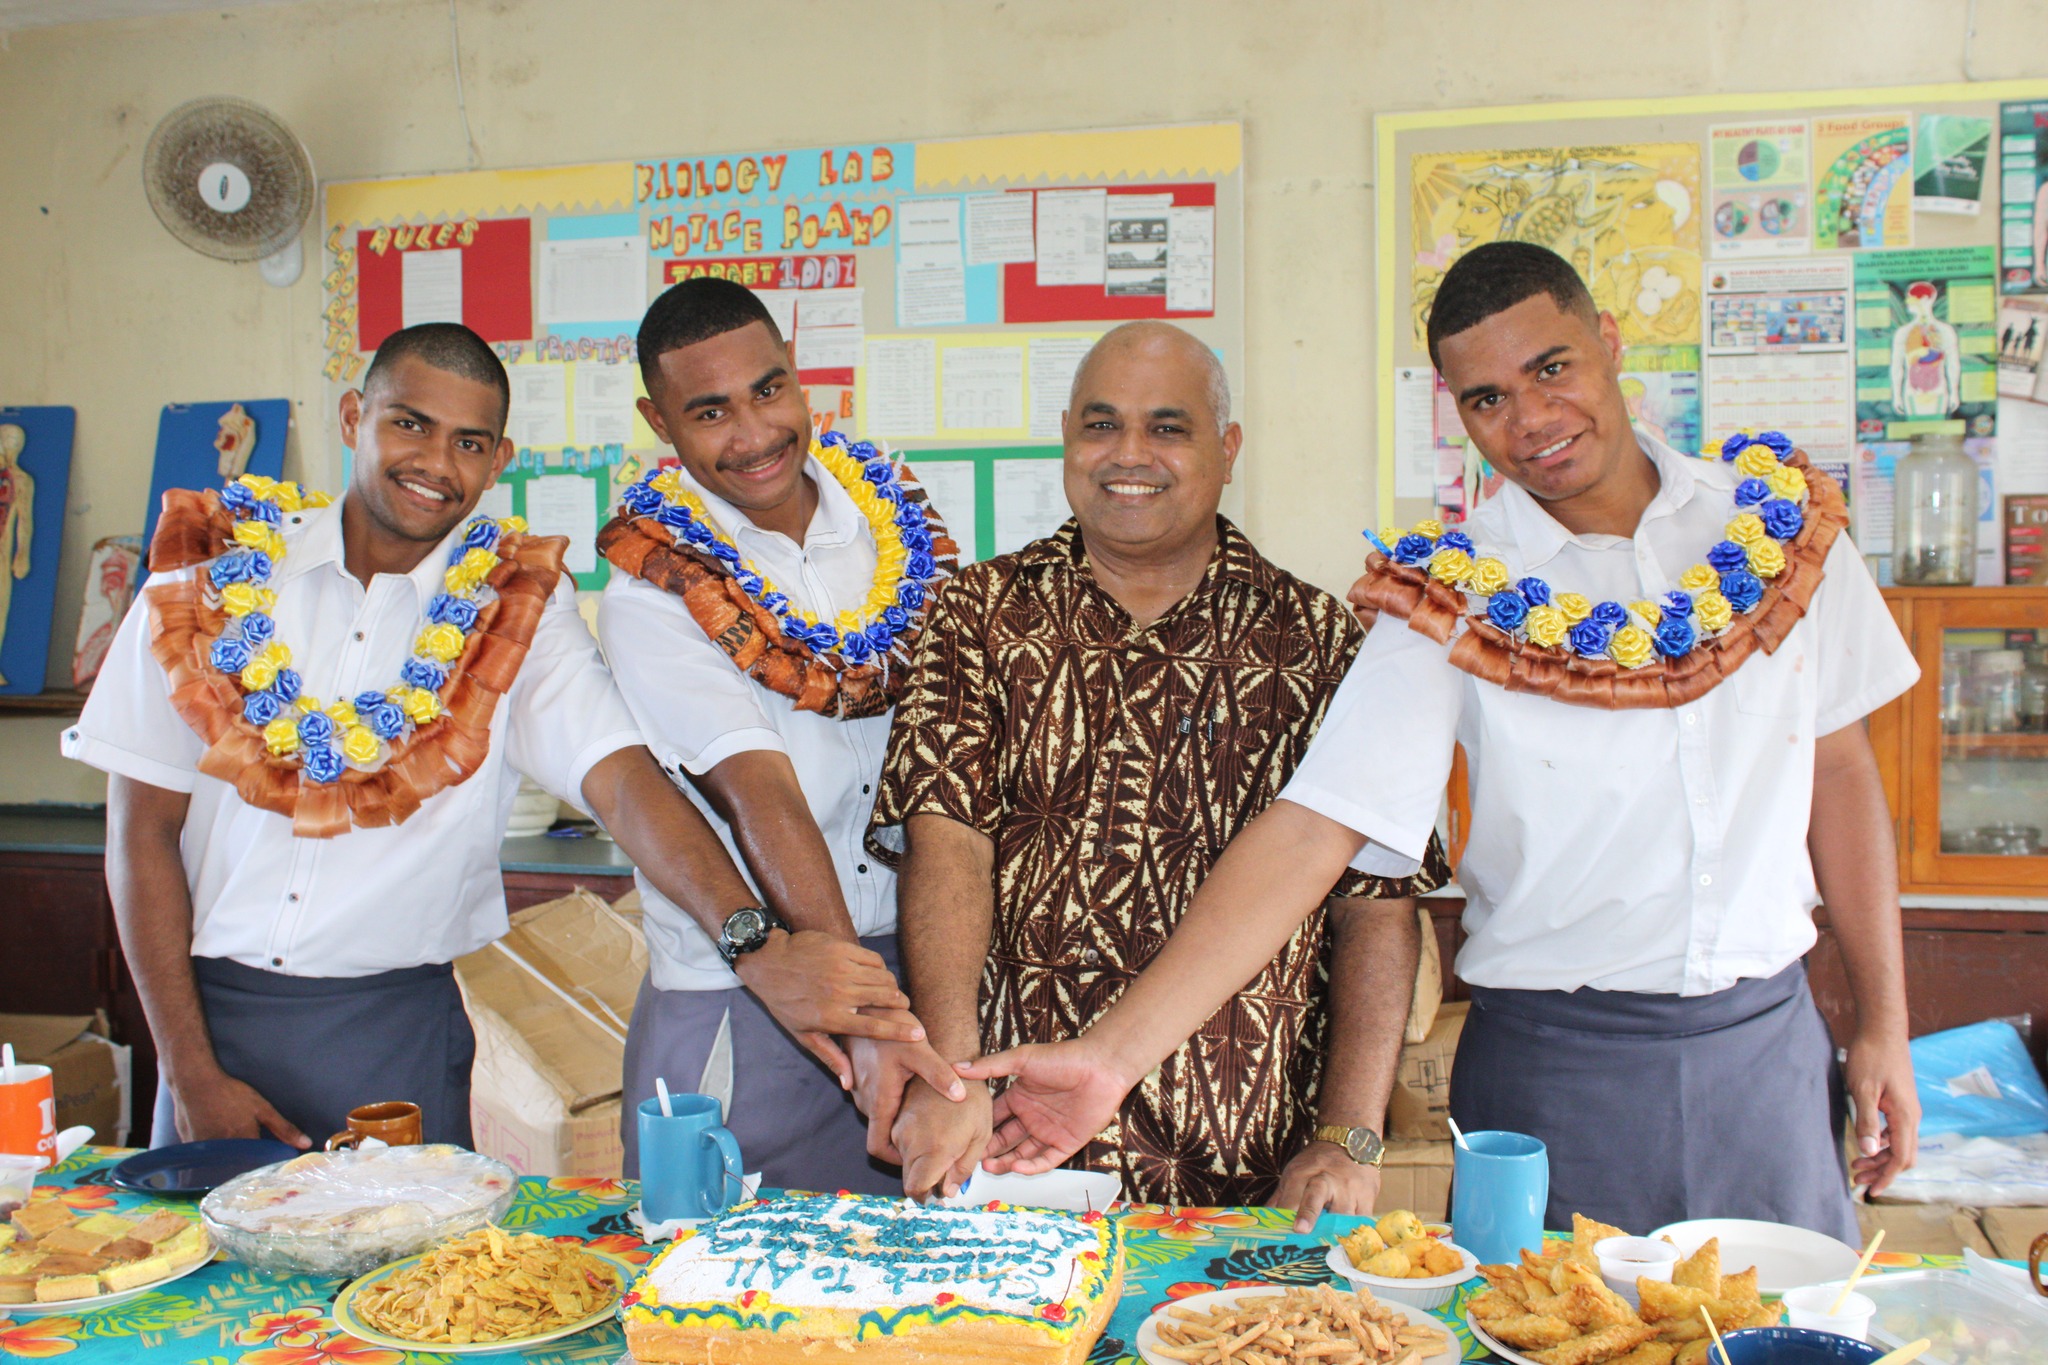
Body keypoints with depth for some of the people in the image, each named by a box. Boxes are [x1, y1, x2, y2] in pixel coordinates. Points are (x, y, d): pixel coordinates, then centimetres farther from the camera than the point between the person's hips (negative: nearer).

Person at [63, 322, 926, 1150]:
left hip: (395, 1028, -1)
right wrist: (190, 1073, -4)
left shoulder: (520, 606, -3)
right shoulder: (212, 569, -2)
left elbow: (625, 783, -18)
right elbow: (142, 829, 0)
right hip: (212, 1008, 1)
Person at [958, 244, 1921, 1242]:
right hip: (1557, 1071, -3)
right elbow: (1309, 830, -19)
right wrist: (1114, 1054, -27)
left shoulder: (1783, 522, 1)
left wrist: (1883, 1022, 10)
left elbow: (1836, 766, 10)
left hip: (1769, 1045, 3)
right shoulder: (1450, 598, -11)